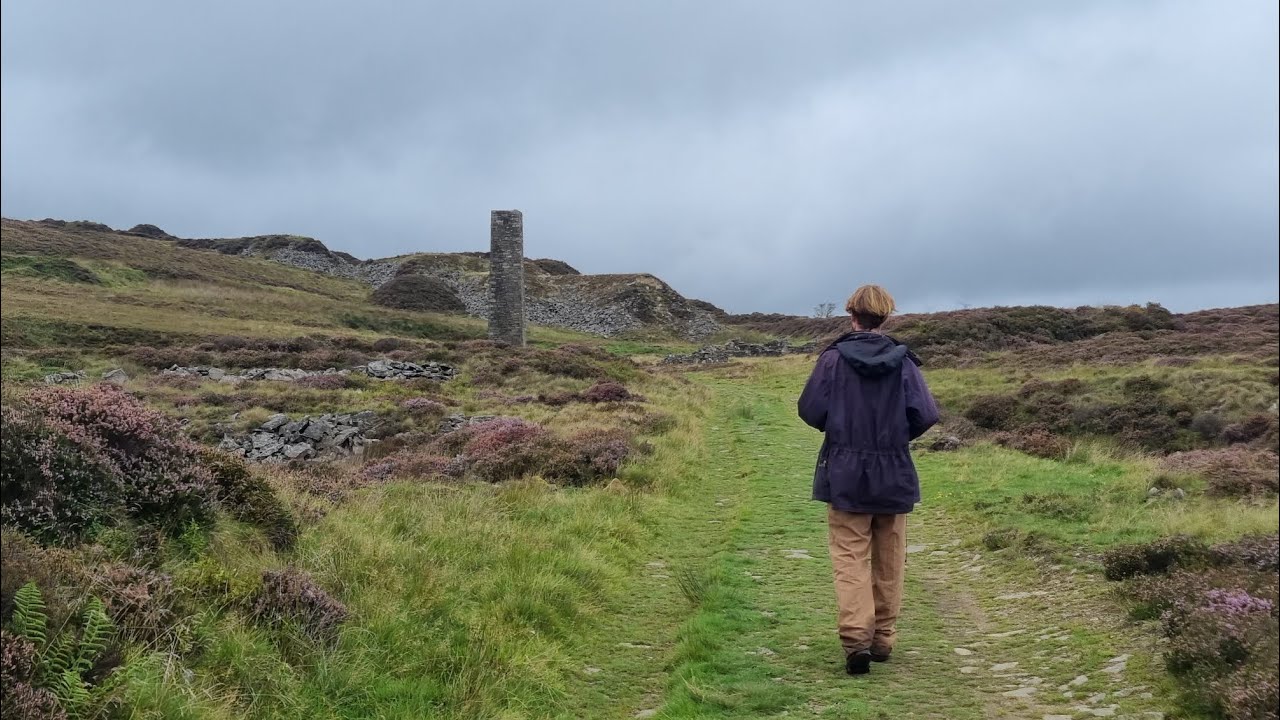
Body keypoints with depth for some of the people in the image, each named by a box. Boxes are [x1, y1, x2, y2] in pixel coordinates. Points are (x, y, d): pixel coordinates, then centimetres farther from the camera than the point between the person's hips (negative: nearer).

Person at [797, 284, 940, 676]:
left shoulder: (833, 358, -8)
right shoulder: (903, 360, -4)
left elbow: (810, 410, -7)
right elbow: (926, 415, -9)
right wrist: (899, 434, 11)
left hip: (845, 474, -2)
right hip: (895, 475, 2)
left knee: (850, 559, 1)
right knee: (889, 561, 14)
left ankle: (856, 638, -14)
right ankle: (883, 639, 22)